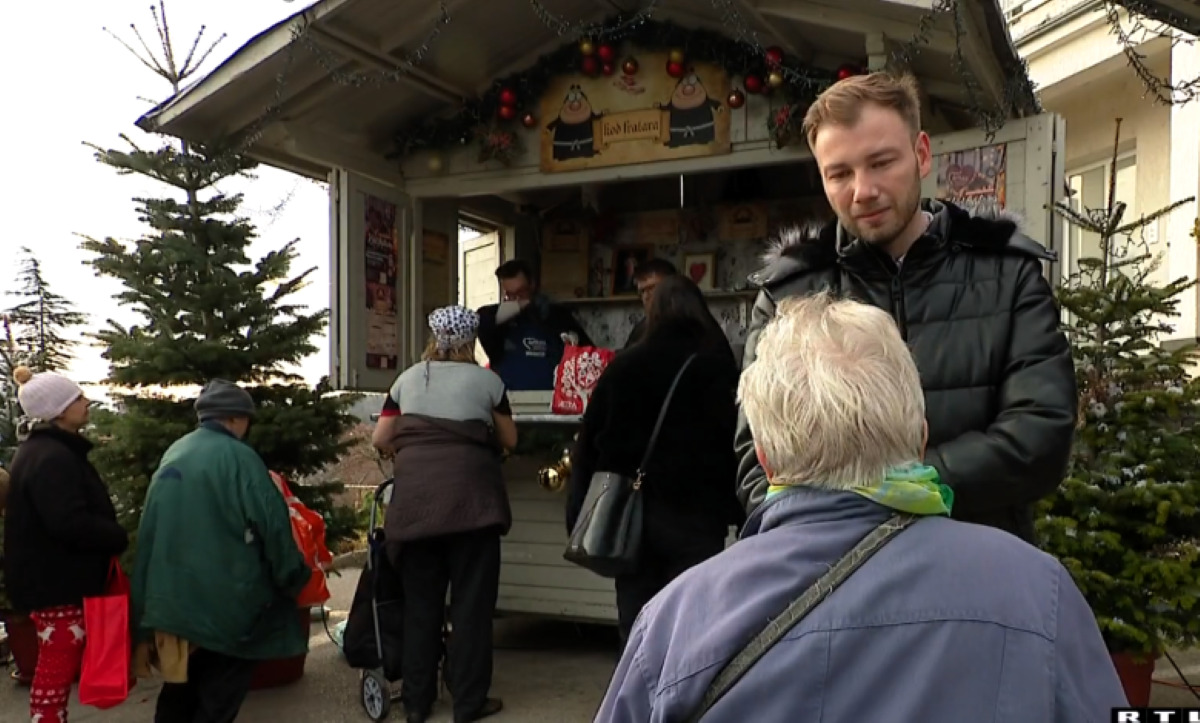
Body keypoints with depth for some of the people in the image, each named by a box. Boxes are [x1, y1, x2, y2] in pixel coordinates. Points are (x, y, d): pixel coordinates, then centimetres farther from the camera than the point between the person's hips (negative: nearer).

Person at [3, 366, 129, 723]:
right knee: (59, 666, -3)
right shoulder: (52, 458, -22)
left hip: (54, 576, 11)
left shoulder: (43, 450, 13)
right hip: (58, 582, -11)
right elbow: (71, 523, -30)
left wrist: (110, 536, 11)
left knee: (58, 664, 19)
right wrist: (120, 538, -16)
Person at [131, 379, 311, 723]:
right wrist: (295, 577, 1)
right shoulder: (239, 458, -13)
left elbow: (150, 528, 13)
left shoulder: (173, 455, 8)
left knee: (180, 688, 19)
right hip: (225, 599, -7)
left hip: (170, 596, 7)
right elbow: (272, 524, -14)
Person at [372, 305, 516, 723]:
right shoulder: (487, 381, 9)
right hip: (468, 493, -3)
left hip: (414, 495, 3)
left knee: (420, 600, 12)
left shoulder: (407, 379, 15)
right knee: (471, 600, 6)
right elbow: (509, 440, 15)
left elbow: (381, 441, 15)